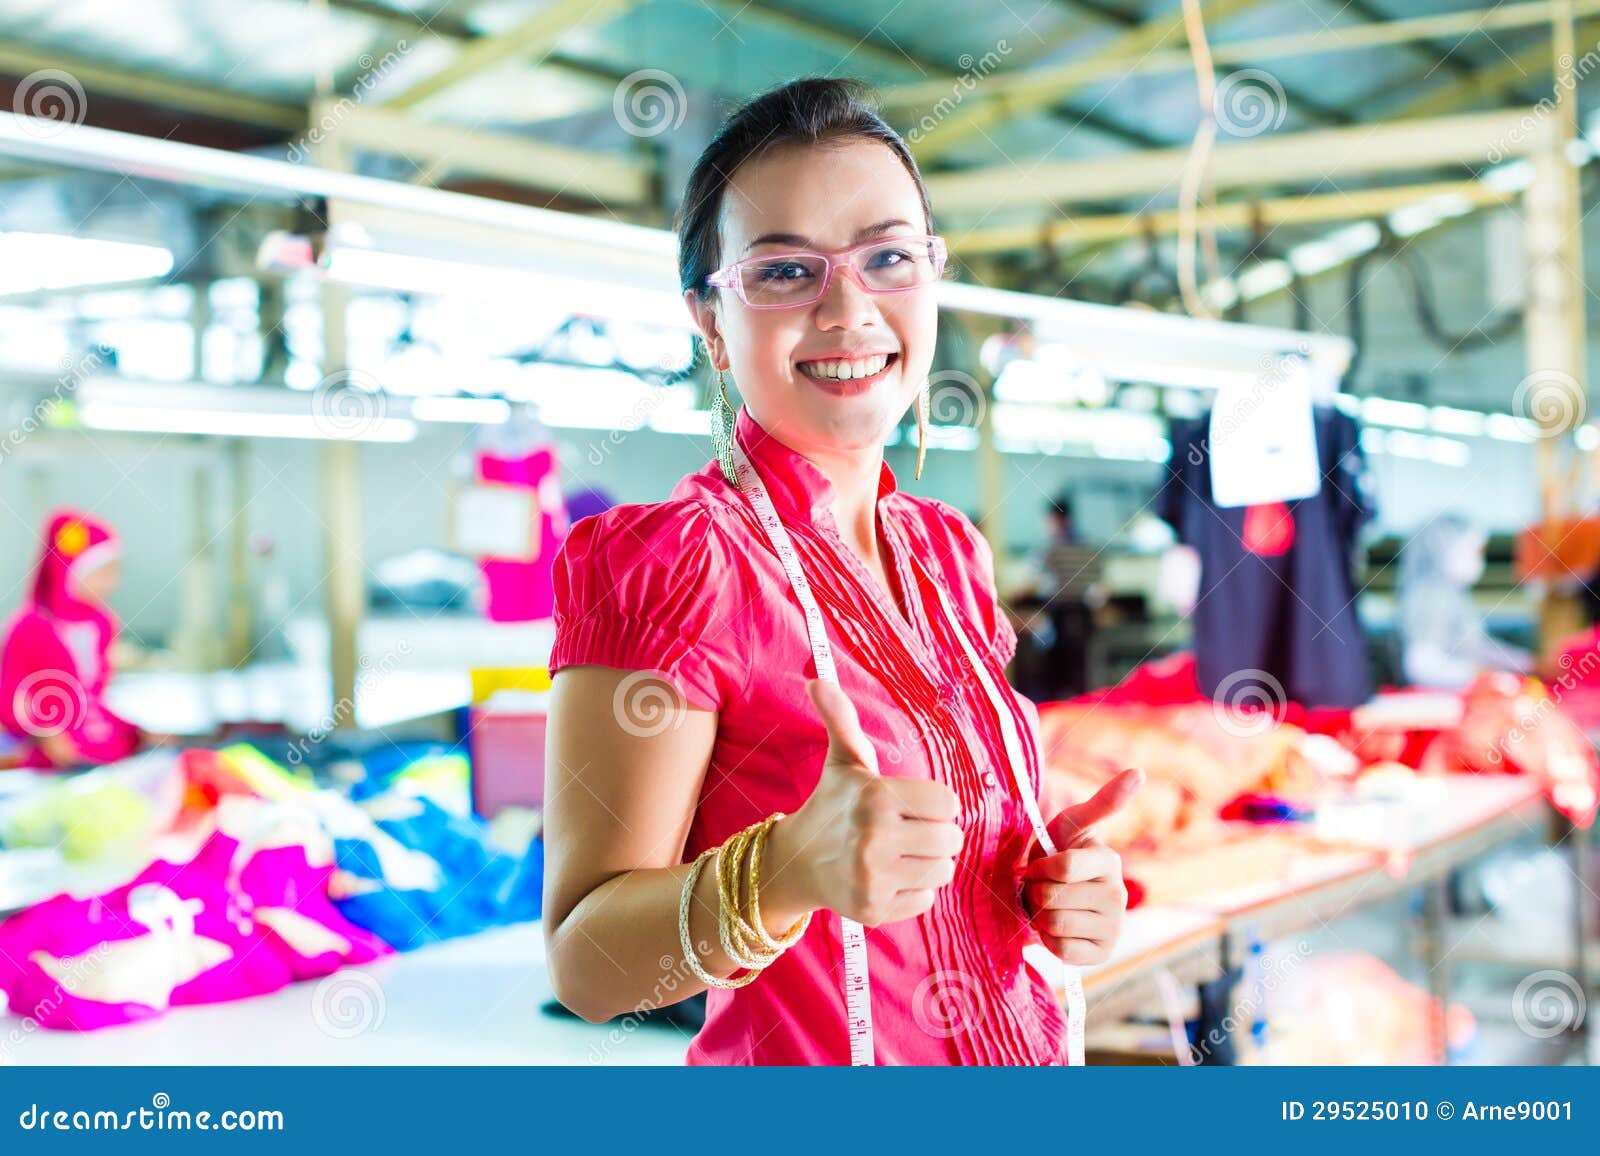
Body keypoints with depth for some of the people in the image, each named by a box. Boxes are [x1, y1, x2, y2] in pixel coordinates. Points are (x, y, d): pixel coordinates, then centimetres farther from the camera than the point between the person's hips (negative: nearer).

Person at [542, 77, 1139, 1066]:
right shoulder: (670, 564, -20)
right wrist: (788, 870, -38)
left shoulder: (948, 550, 0)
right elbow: (585, 963, -22)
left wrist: (1055, 873, -7)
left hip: (1024, 1048, 6)